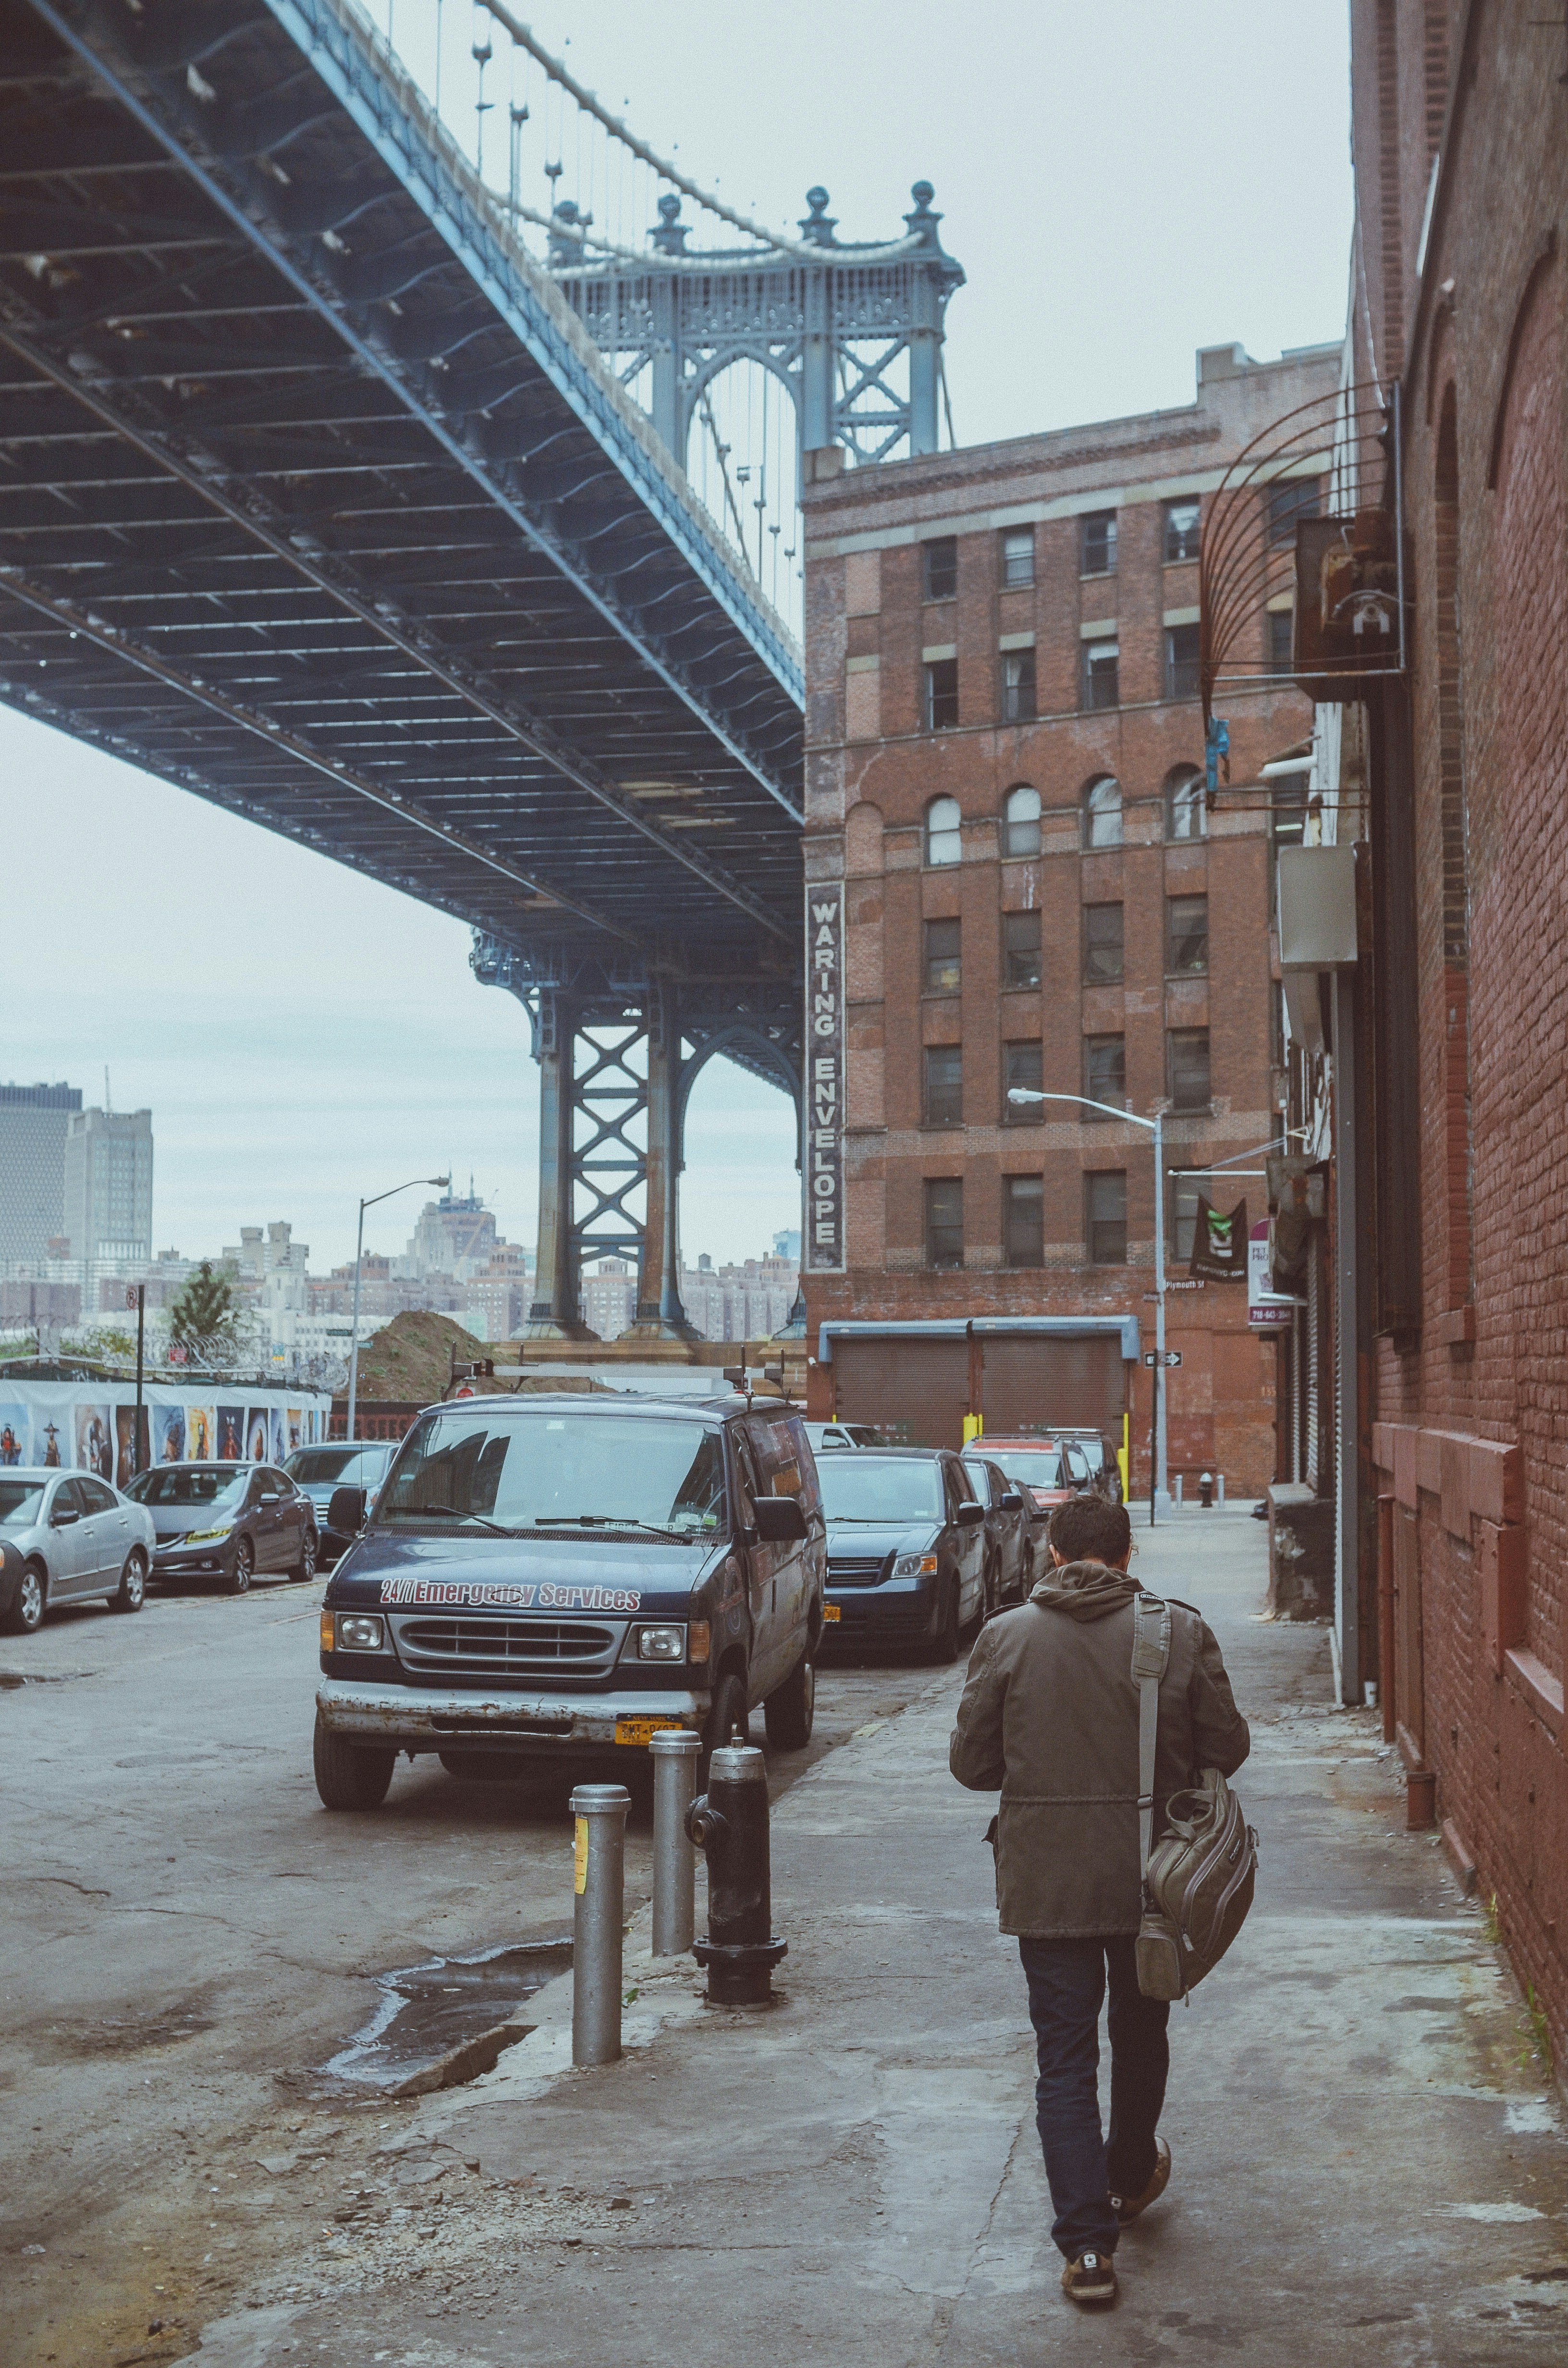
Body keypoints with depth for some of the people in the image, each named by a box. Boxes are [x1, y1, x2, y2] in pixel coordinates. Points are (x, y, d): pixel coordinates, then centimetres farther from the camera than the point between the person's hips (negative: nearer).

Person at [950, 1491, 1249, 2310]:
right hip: (1151, 1876, 1)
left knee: (1065, 2059, 5)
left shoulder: (1005, 1636, -6)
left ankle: (1087, 2245, 0)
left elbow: (970, 1764, -2)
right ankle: (1130, 2176, 45)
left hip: (1045, 1880, -1)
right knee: (1141, 2034, 23)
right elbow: (1228, 1749, -2)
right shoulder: (1180, 1632, -7)